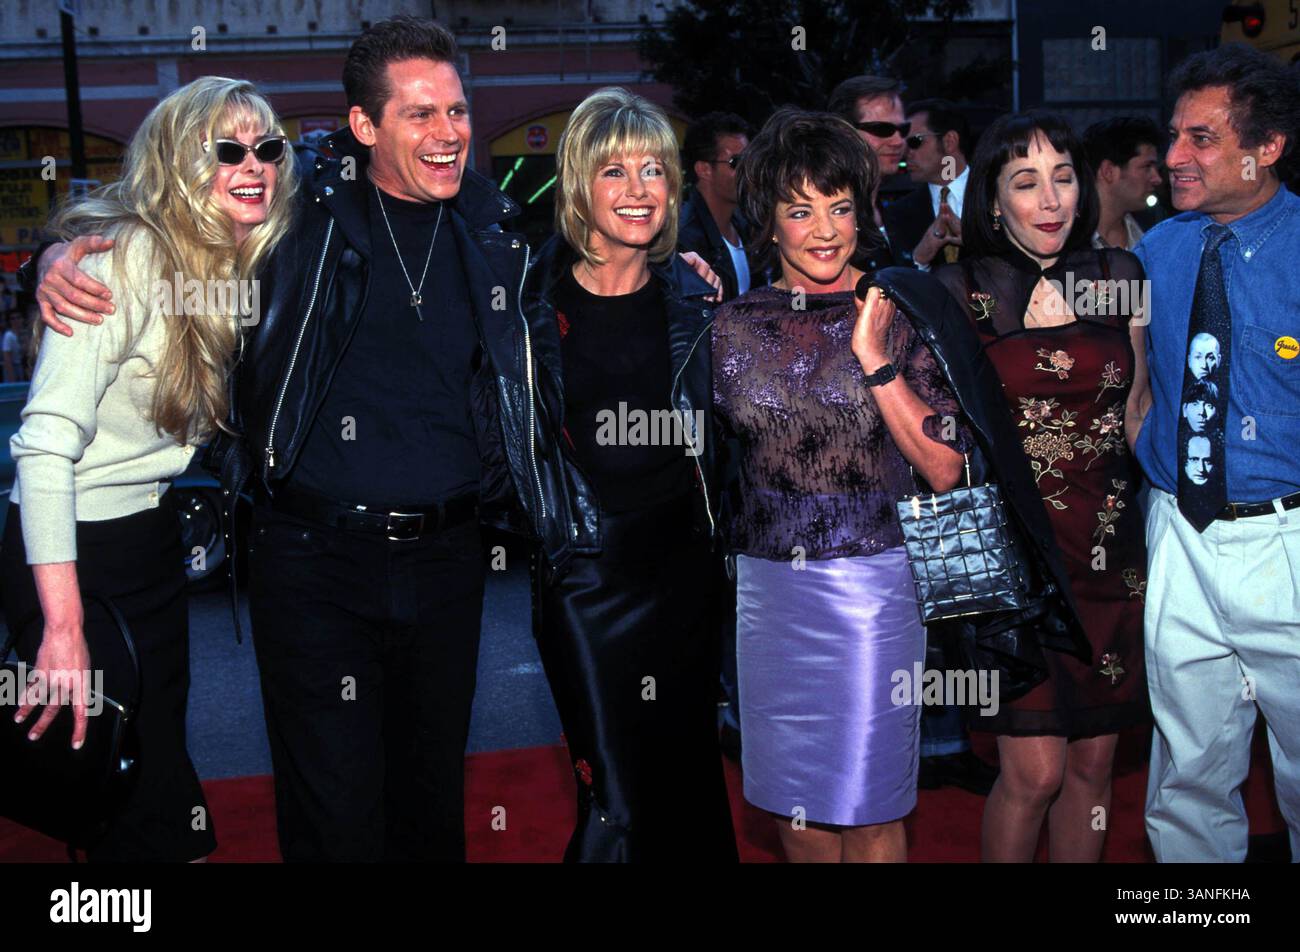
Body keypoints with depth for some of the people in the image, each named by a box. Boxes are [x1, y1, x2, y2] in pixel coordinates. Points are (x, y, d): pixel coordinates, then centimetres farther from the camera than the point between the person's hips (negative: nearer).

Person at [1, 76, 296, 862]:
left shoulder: (238, 264, 5)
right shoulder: (123, 259, -19)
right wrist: (63, 629, -28)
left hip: (156, 536, 8)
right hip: (77, 555, -7)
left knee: (161, 754, 18)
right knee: (154, 805, 2)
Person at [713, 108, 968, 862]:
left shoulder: (898, 317, -4)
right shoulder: (735, 324, 4)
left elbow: (945, 469, -9)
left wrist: (875, 359, -15)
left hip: (870, 582, -3)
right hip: (766, 583, 3)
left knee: (868, 814, 6)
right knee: (795, 805, 14)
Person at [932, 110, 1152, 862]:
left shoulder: (1118, 279, 6)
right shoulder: (960, 292, -2)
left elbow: (1140, 412, 13)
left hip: (1109, 549, 3)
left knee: (1092, 763, 10)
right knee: (1035, 772, -4)